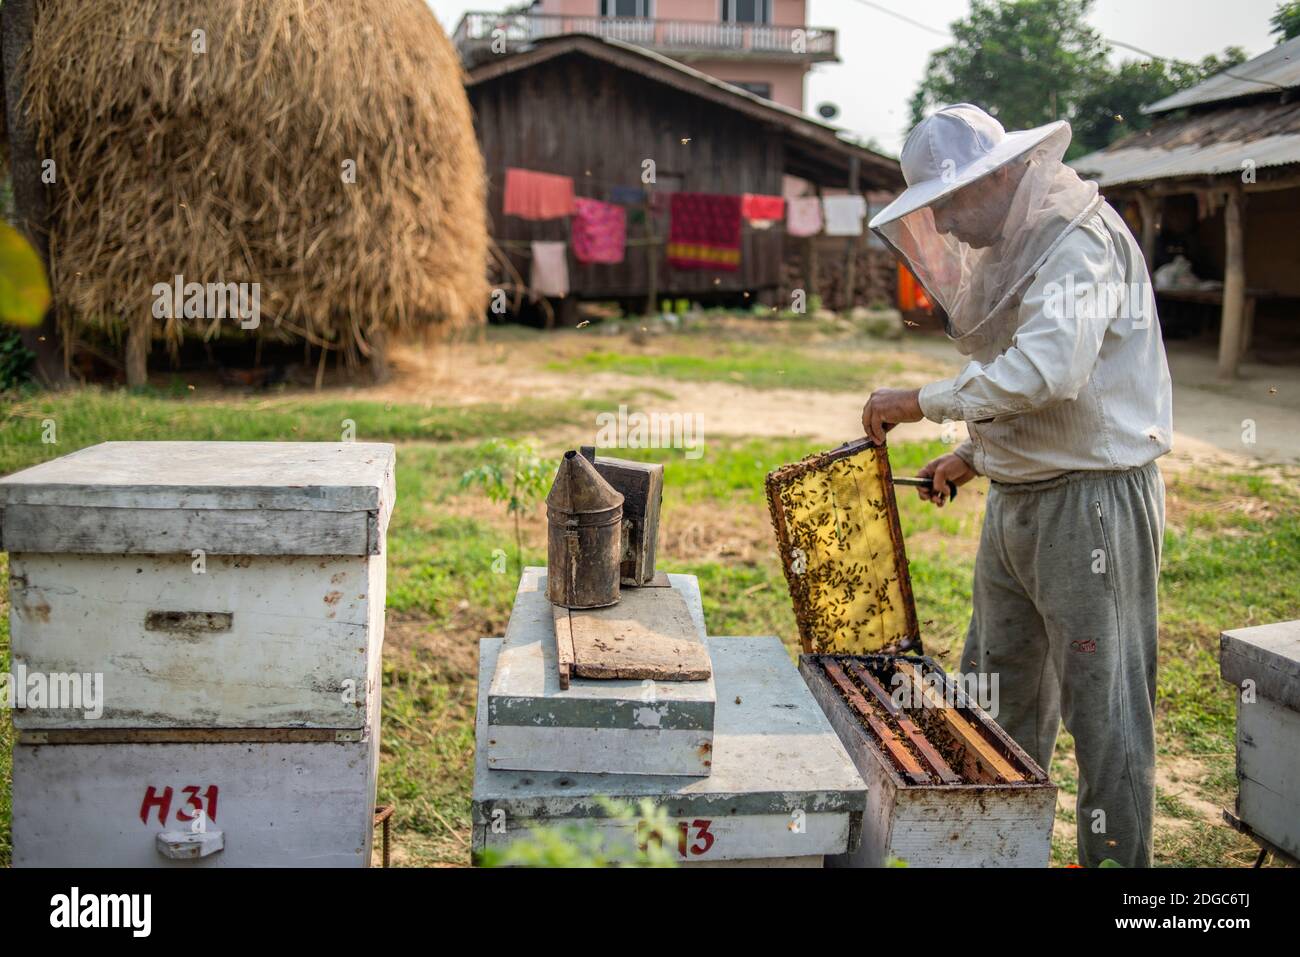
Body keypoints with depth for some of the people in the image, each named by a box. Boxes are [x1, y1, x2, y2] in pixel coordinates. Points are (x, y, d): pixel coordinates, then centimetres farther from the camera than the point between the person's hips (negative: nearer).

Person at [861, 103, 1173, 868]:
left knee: (1103, 702, -1)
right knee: (999, 693, 18)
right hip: (1017, 501, 10)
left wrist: (923, 401, -25)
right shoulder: (1011, 249, 13)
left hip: (1093, 501, -10)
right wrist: (977, 454, 13)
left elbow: (1048, 371, -31)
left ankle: (1117, 857, 14)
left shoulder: (1080, 239, -17)